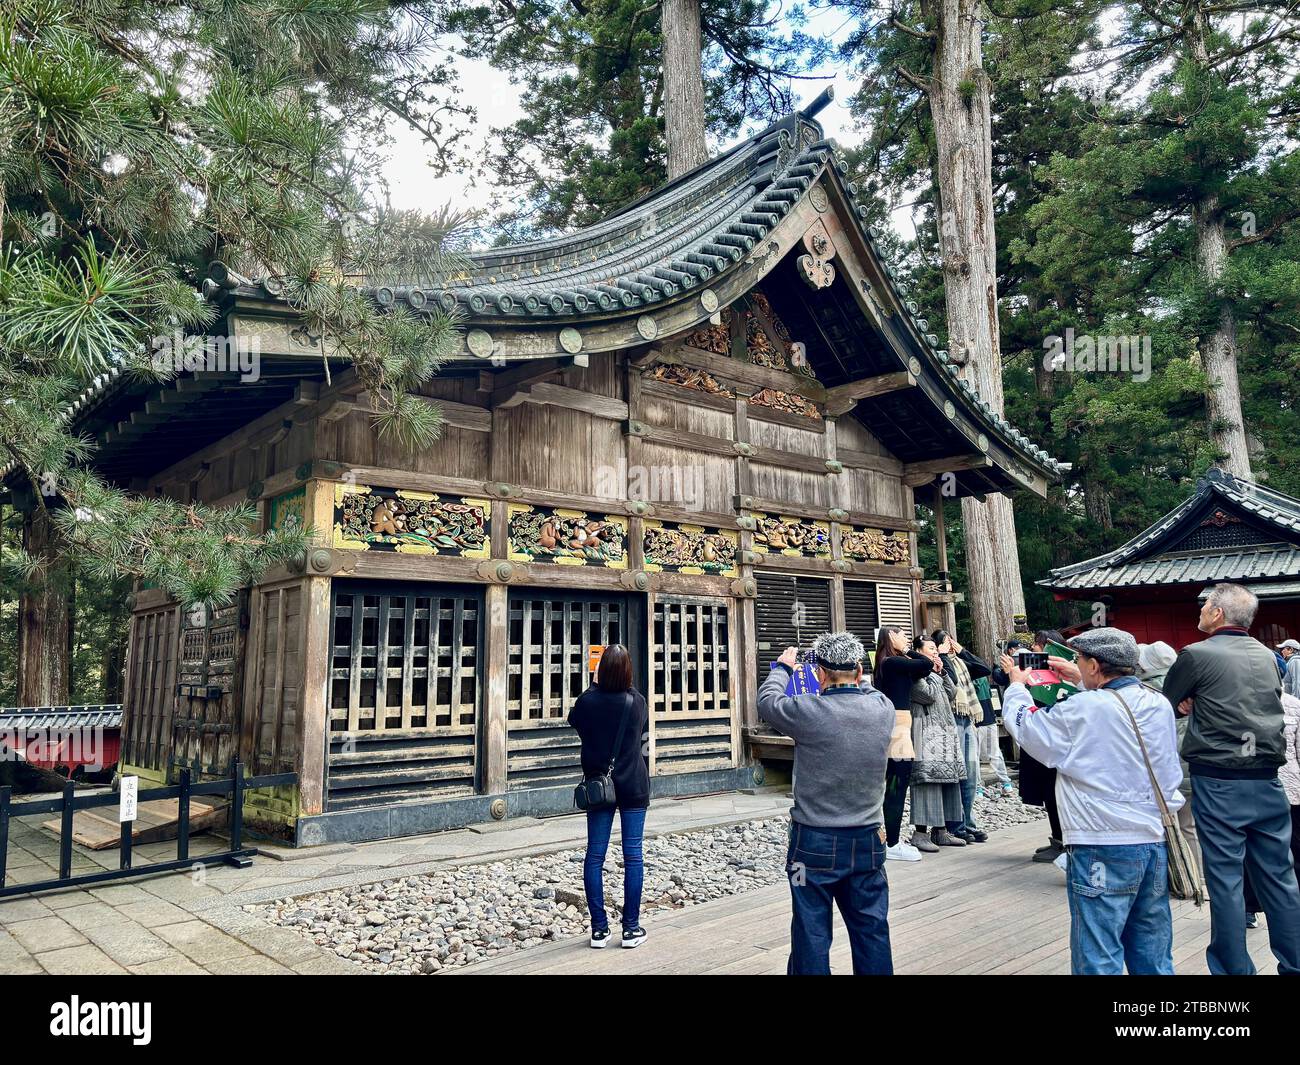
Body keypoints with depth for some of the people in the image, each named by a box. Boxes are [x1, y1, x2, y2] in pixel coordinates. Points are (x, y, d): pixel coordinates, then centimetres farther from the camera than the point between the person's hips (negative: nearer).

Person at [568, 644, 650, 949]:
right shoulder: (637, 701, -7)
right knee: (633, 855, 5)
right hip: (633, 786, -1)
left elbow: (574, 723, 11)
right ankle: (631, 928, 9)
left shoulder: (587, 700, -9)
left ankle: (599, 928, 10)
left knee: (595, 854, 7)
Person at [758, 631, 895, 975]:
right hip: (868, 840, 4)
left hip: (816, 842, -4)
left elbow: (767, 701, 1)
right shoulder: (883, 709, -6)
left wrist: (782, 669, 17)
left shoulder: (809, 711, -18)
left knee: (812, 933, 7)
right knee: (872, 931, 15)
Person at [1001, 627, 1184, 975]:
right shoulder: (1159, 703, 1)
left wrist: (1017, 684, 15)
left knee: (1099, 959, 3)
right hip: (1156, 841, 7)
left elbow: (1022, 722, -2)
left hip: (1104, 849, -7)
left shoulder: (1082, 710, -17)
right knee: (1153, 957, 17)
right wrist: (1081, 682, 28)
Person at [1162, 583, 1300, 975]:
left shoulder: (1197, 655, -9)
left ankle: (1234, 968, 8)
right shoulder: (1266, 656, 9)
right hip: (1267, 780, 6)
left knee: (1225, 878, 1)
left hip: (1218, 783, -6)